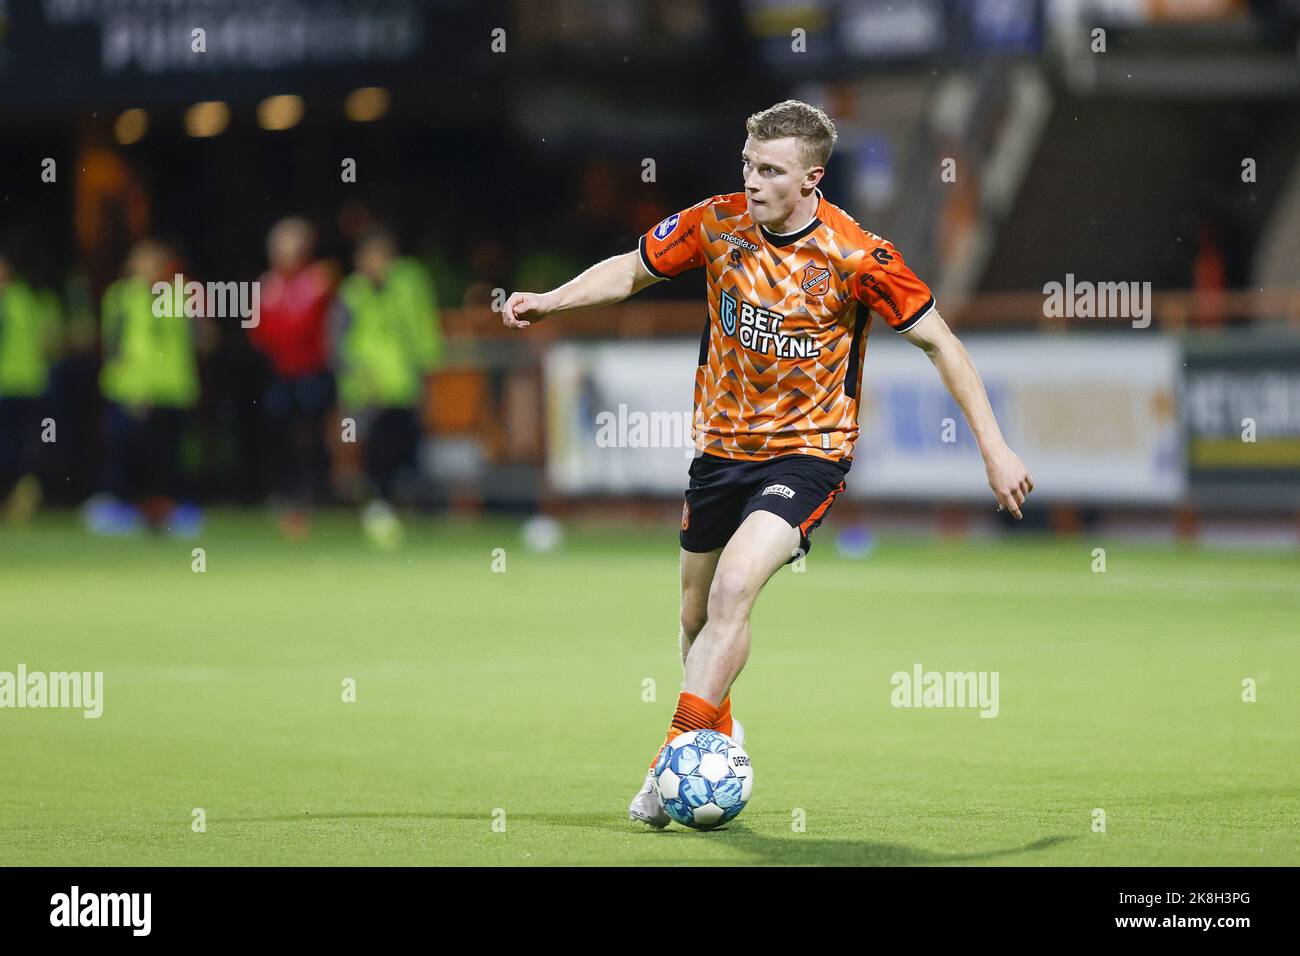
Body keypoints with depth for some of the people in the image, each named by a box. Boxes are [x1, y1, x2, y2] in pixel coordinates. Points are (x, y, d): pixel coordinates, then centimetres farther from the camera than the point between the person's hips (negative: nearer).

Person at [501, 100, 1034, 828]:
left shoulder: (856, 256, -18)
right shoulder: (717, 224, -7)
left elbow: (938, 341, -8)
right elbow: (631, 270, 9)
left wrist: (994, 447, -8)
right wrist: (551, 300, -7)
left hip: (808, 452, -5)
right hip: (723, 445, 5)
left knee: (734, 588, -25)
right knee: (697, 617, 14)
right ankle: (719, 731, 40)